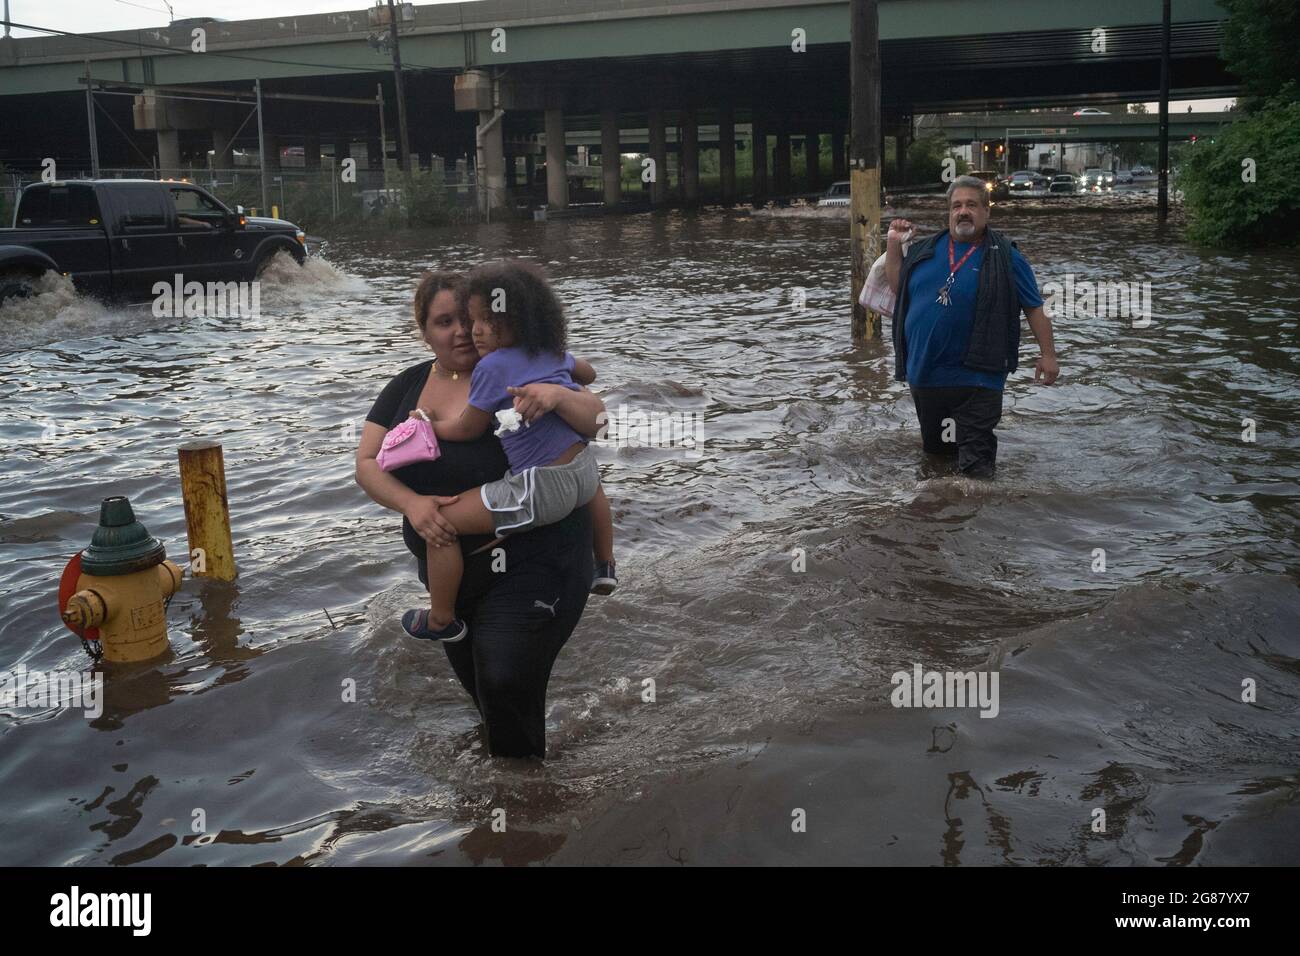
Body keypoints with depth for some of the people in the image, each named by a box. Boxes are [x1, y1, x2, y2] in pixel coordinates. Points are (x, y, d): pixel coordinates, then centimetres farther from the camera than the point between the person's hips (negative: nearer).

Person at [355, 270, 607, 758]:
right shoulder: (406, 388, 3)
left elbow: (594, 419, -16)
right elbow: (367, 463, -3)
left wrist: (558, 396, -38)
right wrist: (411, 503, -22)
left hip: (532, 565, -6)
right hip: (449, 569, 6)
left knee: (507, 680, -15)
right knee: (477, 685, 21)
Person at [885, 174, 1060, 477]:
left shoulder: (1004, 256, -2)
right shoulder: (925, 249, 11)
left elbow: (1035, 308, 0)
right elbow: (897, 287, 17)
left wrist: (1047, 355, -4)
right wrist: (893, 245, 8)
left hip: (975, 381, -5)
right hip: (924, 375, 5)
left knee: (974, 467, -4)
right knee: (935, 450, 20)